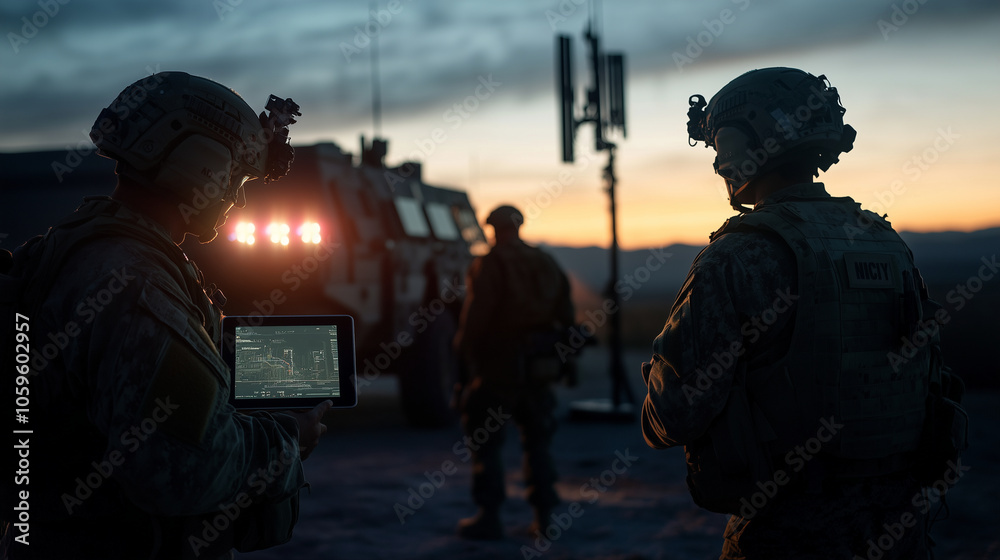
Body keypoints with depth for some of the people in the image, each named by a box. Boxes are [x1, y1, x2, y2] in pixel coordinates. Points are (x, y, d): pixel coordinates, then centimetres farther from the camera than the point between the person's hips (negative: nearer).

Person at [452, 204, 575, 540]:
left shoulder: (489, 265, -10)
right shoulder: (547, 265, 10)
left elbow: (475, 315, -16)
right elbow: (566, 316, 12)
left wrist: (465, 352, -1)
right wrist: (563, 357, 20)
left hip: (500, 365, -6)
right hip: (539, 369, 6)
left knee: (483, 440, 4)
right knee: (537, 440, 17)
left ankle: (489, 518, 3)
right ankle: (544, 515, 15)